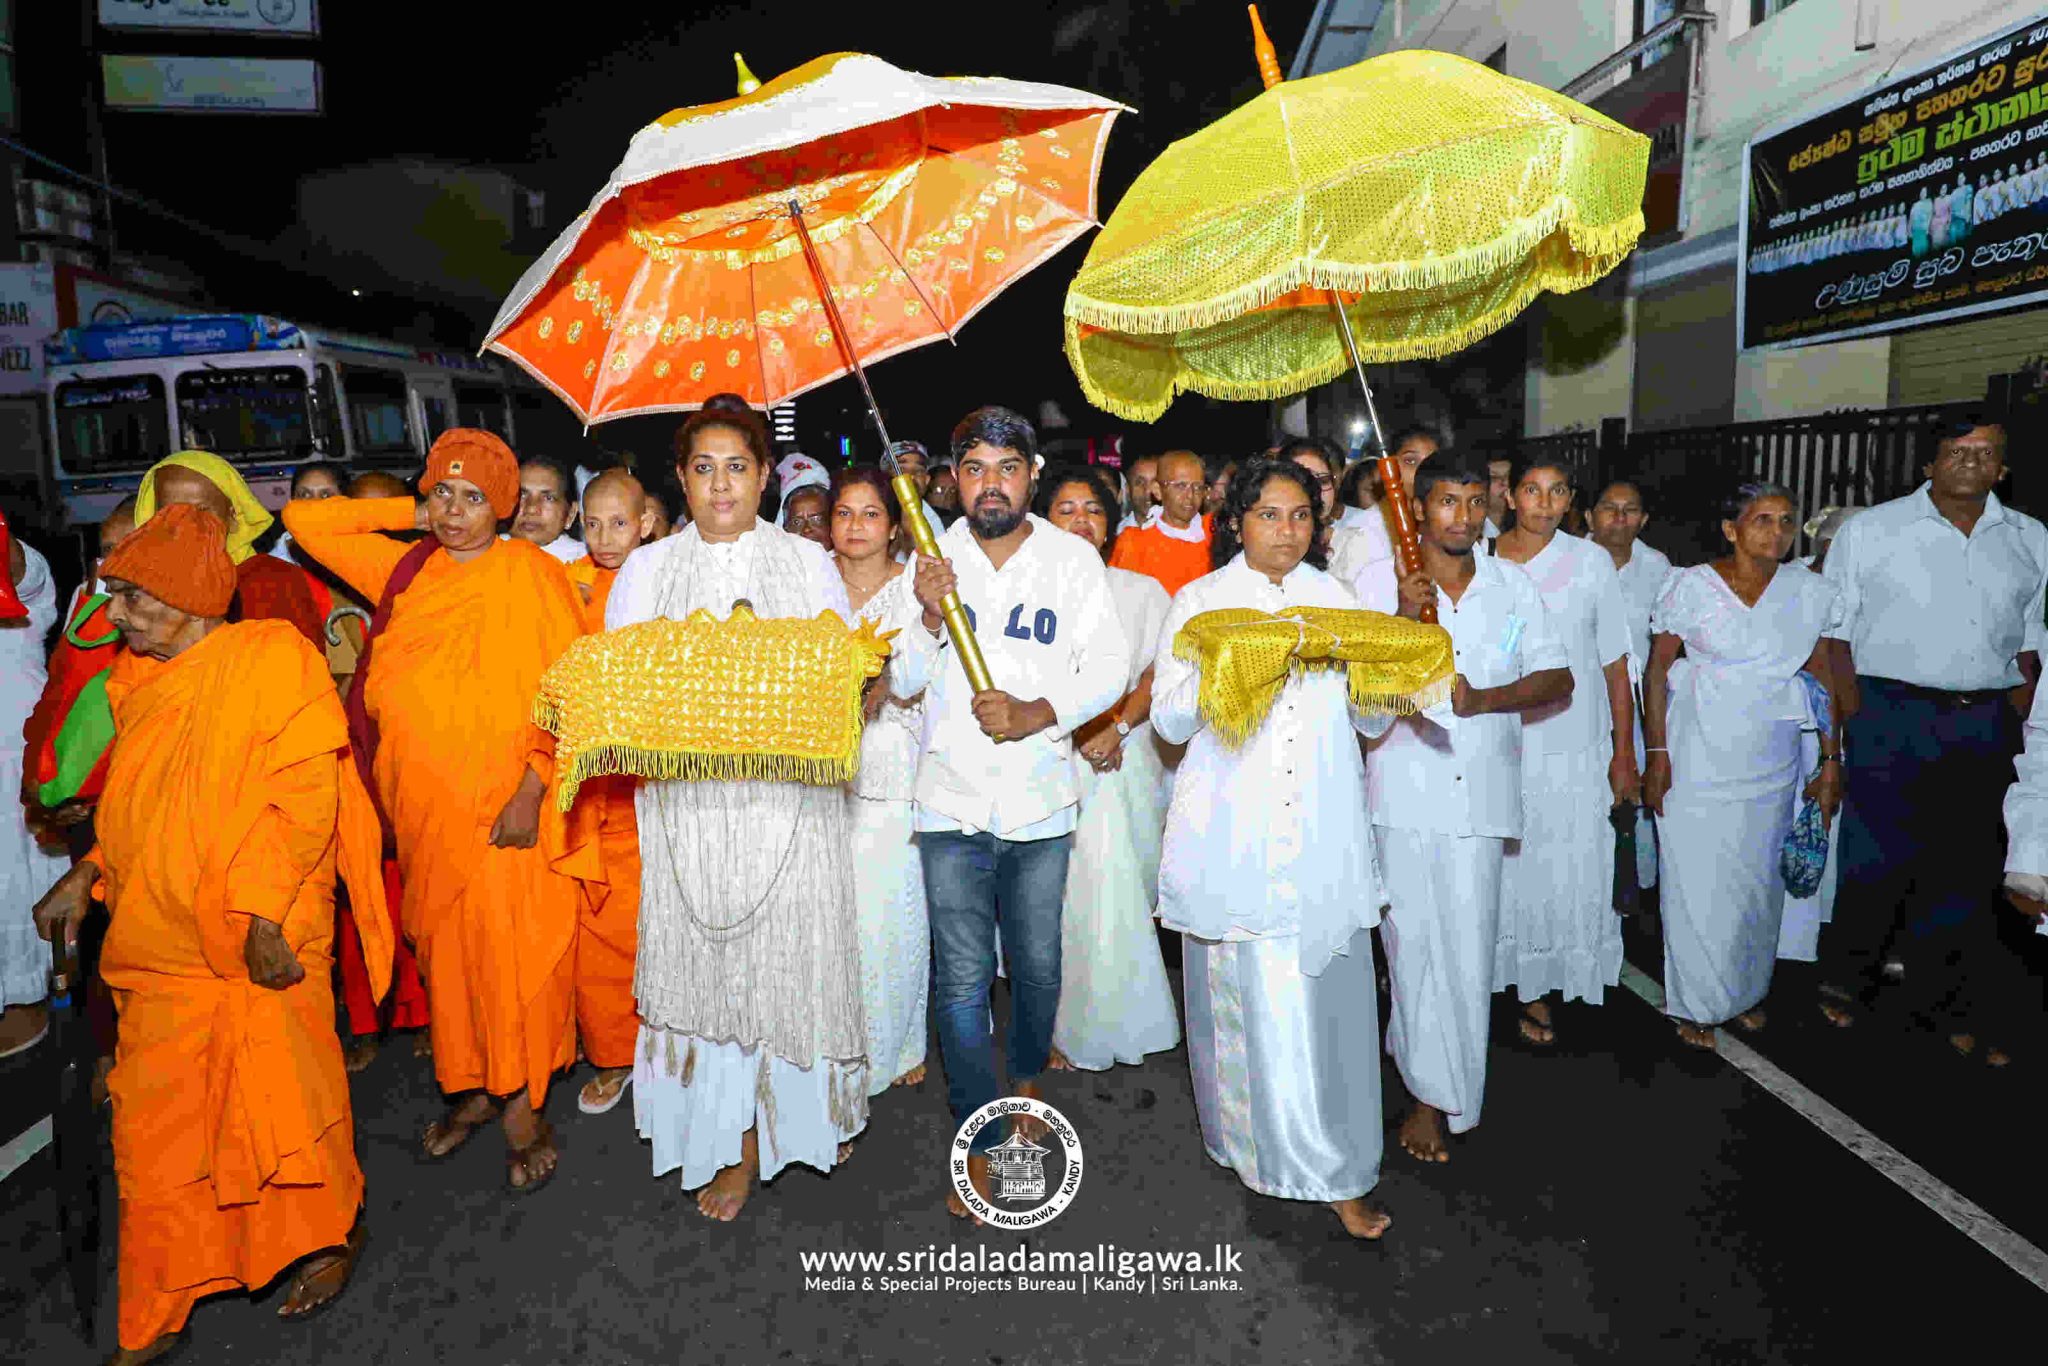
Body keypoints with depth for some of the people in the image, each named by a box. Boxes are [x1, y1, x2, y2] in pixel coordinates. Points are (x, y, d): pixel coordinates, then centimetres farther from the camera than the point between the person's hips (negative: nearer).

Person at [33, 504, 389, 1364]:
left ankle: (329, 1235, 30)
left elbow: (302, 796, -16)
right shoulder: (140, 680, 11)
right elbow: (137, 803, 22)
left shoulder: (271, 656, -11)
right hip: (160, 941, 7)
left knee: (280, 1095, 6)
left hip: (258, 939, -6)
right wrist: (87, 874, 7)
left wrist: (262, 915, -20)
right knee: (154, 1123, 11)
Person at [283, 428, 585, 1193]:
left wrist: (532, 788, -16)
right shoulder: (405, 569, 11)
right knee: (445, 946, 13)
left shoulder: (527, 570, -5)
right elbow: (304, 521, 19)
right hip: (422, 800, 5)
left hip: (503, 804, -5)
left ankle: (521, 1105, 12)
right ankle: (472, 1089, 29)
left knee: (512, 949, -3)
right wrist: (410, 517, 9)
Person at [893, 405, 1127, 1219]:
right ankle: (980, 1143, 16)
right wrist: (931, 620, -16)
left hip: (1040, 800, 1)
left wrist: (1040, 712, -18)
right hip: (952, 802, 0)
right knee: (962, 981, -1)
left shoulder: (1073, 559, 1)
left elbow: (1110, 665, -3)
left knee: (1037, 965, 15)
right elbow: (905, 683, 2)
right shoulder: (930, 559, 2)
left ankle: (1026, 1077, 44)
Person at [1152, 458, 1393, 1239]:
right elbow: (1170, 719, 0)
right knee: (1255, 995, -1)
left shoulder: (1335, 598, 14)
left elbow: (1372, 720, 13)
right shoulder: (1200, 601, 7)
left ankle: (1334, 1167, 15)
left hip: (1323, 828, 2)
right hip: (1235, 830, -2)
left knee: (1326, 993, 2)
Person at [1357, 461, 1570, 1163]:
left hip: (1481, 789, 2)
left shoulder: (1513, 585, 7)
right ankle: (1434, 1094, 19)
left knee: (1466, 944, 5)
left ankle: (1432, 1088, 25)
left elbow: (1558, 679, 5)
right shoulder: (1378, 583, -1)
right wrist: (1403, 619, -21)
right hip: (1404, 785, -2)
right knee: (1414, 939, 3)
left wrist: (1482, 698, -11)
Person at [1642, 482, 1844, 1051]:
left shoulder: (1810, 593, 2)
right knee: (1698, 880, 3)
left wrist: (1832, 760, 4)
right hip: (1699, 760, -3)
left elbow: (1825, 679, 7)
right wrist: (1657, 755, -9)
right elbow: (1656, 671, -5)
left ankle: (1746, 990, 34)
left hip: (1771, 762, 3)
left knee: (1758, 878, 13)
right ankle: (1696, 1003, 20)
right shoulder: (1692, 586, -7)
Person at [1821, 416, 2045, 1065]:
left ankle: (1944, 1003, 24)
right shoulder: (1870, 531, 0)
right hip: (1891, 718, -4)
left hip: (1984, 725, 4)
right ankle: (1846, 982, 16)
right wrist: (1853, 727, -9)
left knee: (1962, 866, 11)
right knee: (1877, 859, -2)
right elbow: (1834, 634, -2)